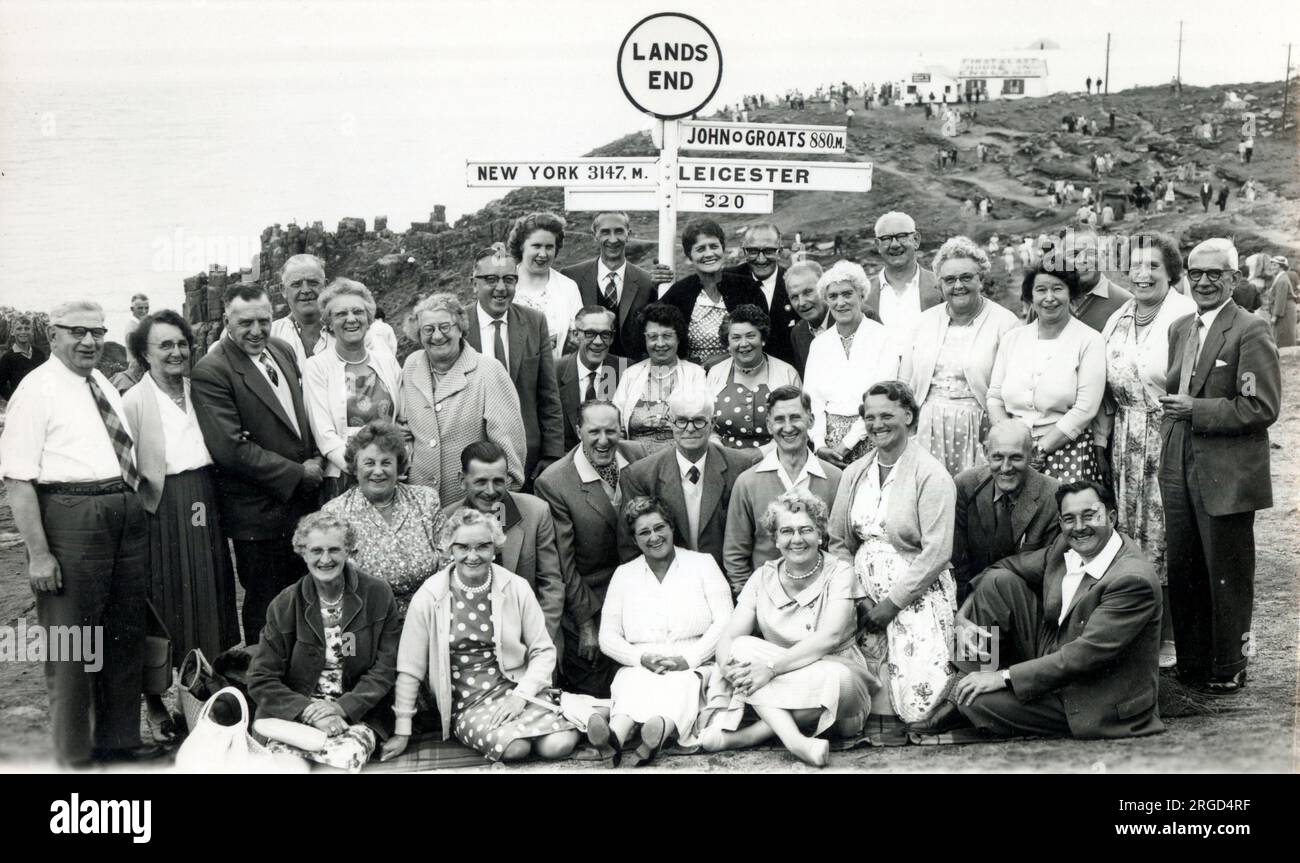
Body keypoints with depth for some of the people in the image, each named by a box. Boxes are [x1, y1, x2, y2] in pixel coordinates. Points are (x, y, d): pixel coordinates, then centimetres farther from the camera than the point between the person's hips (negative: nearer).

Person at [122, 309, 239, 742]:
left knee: (211, 594, 11)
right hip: (163, 510, -5)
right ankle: (155, 703, 17)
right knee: (164, 601, 3)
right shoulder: (132, 402, -7)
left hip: (204, 505, 5)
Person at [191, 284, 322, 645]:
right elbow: (231, 448, -21)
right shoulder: (210, 372, -16)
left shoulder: (283, 351, 7)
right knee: (265, 610, 6)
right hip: (260, 512, -7)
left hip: (304, 504, 7)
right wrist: (297, 473, -16)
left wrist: (316, 459, 2)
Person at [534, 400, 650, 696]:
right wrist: (587, 624, -11)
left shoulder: (638, 455, -5)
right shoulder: (552, 483, -19)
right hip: (585, 602, -4)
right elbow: (564, 566, -14)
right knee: (593, 695, 5)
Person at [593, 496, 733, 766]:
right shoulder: (624, 574, 16)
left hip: (693, 668, -1)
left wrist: (688, 658, -13)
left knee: (681, 682, -37)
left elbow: (725, 622, 0)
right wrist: (642, 658, -10)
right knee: (637, 683, -35)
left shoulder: (702, 563, 10)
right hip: (639, 668, 1)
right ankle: (616, 737, -63)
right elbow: (608, 636, 10)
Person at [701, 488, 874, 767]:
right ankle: (794, 740, -34)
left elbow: (830, 636, -21)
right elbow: (728, 637, -6)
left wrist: (772, 668, -29)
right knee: (743, 646, -22)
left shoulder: (839, 573, -7)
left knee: (838, 679, -35)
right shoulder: (764, 577, 2)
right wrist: (729, 668, -30)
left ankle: (750, 734, -26)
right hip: (781, 681, 3)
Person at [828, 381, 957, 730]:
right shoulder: (854, 473, 11)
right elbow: (838, 542, 12)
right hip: (863, 594, 5)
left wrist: (892, 602, -13)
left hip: (916, 595, -4)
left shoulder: (931, 474, -7)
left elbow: (936, 552, -14)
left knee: (918, 695, -15)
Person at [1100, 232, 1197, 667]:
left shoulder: (1185, 317, -10)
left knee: (1166, 537, -1)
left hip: (1170, 441, -6)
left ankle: (1170, 636, 12)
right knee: (1129, 536, 10)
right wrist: (1103, 433, 12)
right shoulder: (1117, 321, 11)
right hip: (1125, 446, 6)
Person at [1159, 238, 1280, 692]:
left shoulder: (1251, 332, -10)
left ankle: (1228, 668, 19)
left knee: (1227, 576, 5)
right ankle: (1191, 661, 25)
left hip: (1226, 476, -7)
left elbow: (1262, 408, -16)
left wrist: (1197, 410, -18)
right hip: (1179, 470, 7)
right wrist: (1168, 447, 12)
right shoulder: (1180, 328, 13)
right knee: (1181, 572, 12)